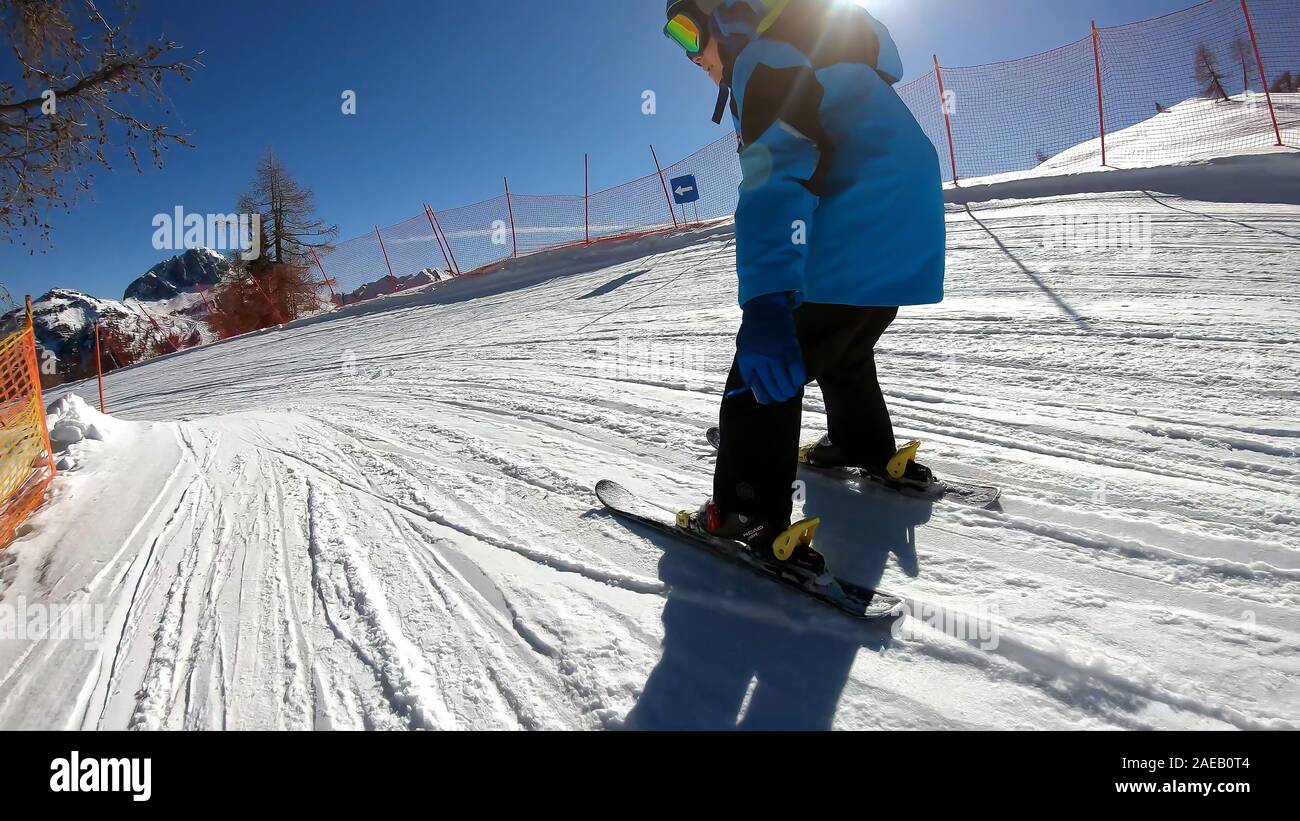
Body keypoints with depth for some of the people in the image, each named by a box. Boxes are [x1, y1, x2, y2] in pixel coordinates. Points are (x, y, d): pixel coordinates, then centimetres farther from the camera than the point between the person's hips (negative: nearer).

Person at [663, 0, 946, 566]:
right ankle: (871, 450, 47)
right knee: (843, 350, 30)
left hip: (850, 253, -10)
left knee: (765, 371, -6)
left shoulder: (764, 58, -12)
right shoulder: (814, 47, 20)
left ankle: (751, 520, -2)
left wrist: (765, 303, -41)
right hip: (902, 244, 10)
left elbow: (777, 175, -30)